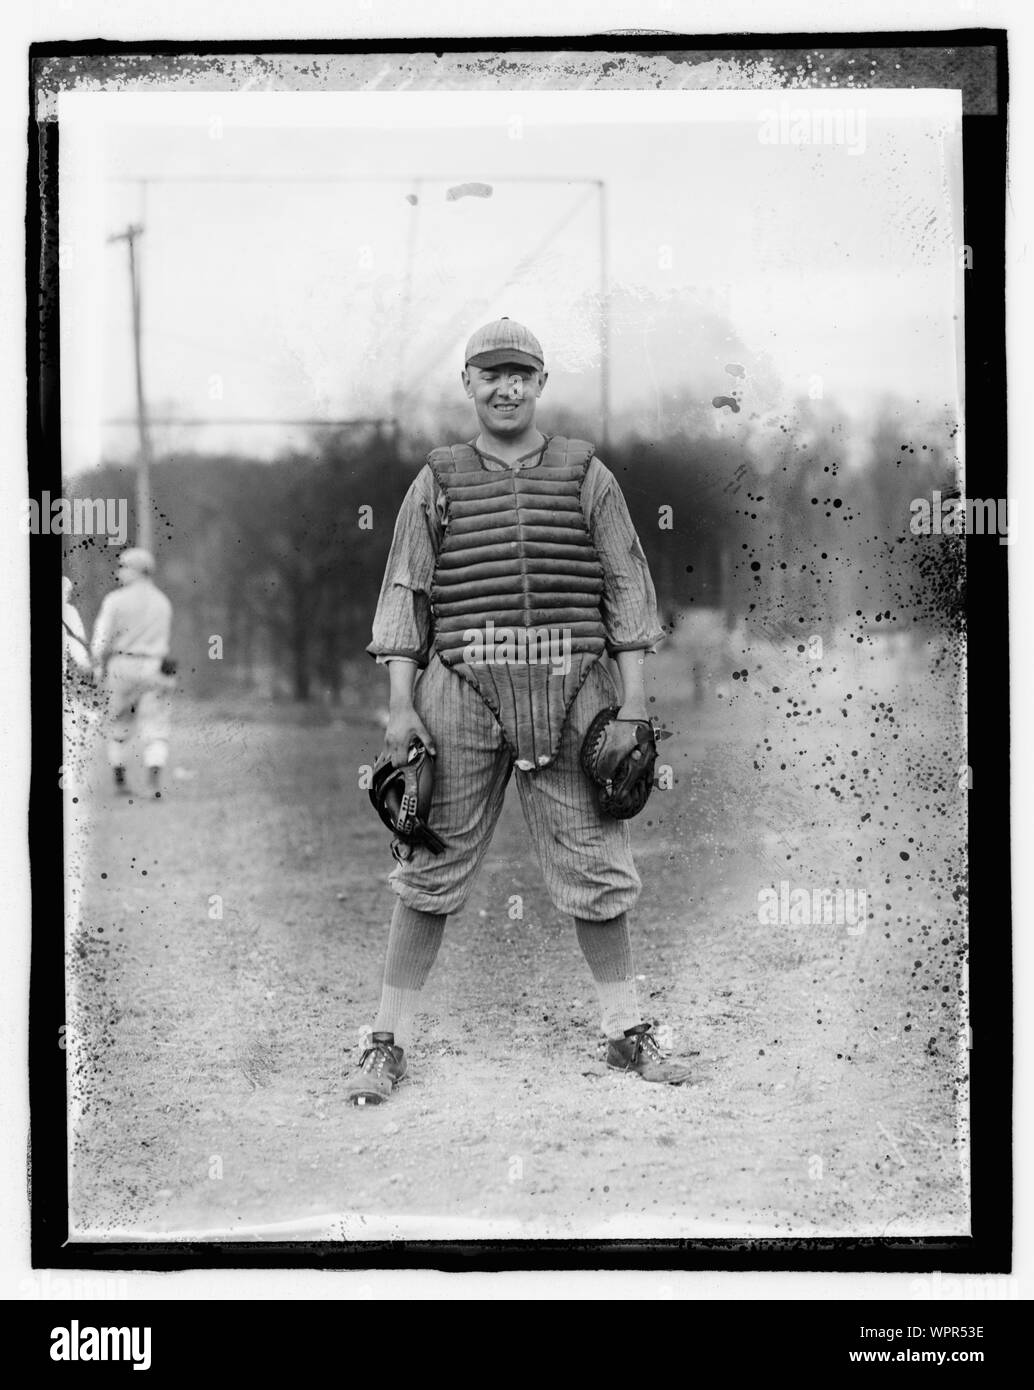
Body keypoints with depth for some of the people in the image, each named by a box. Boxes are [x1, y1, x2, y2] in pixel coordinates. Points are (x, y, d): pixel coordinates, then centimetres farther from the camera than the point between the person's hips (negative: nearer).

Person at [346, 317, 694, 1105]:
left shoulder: (586, 475, 10)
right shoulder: (437, 483, 10)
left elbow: (627, 586, 8)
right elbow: (405, 595, 7)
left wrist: (634, 697, 0)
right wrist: (401, 704, -2)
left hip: (570, 686, 1)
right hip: (463, 685, 0)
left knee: (595, 862, 5)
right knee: (434, 866, 2)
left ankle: (627, 1031, 18)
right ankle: (389, 1041, 10)